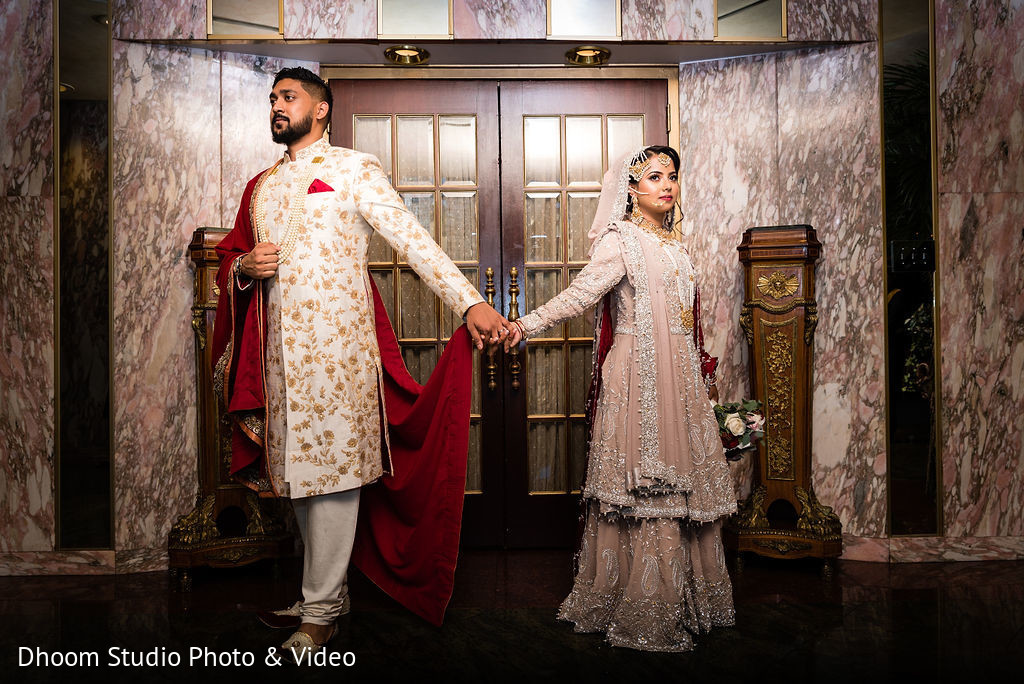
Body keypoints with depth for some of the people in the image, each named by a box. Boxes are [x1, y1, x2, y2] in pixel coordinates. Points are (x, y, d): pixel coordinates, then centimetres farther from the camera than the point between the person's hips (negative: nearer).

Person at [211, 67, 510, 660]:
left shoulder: (353, 170, 0)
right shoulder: (263, 186, 20)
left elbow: (413, 239, -9)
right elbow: (232, 261, 26)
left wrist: (470, 303, -19)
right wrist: (246, 267, 0)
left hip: (336, 344, -6)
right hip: (280, 349, 7)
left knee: (334, 469, -4)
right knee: (298, 470, 11)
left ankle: (321, 612, 6)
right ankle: (328, 589, 25)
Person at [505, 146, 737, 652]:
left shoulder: (674, 245, 18)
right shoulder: (621, 241, -6)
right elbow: (580, 293, -21)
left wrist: (702, 375, 24)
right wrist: (525, 326, -35)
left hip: (680, 378, 7)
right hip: (638, 378, -7)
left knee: (682, 485, 10)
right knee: (643, 490, -6)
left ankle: (686, 600, 23)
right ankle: (641, 613, 6)